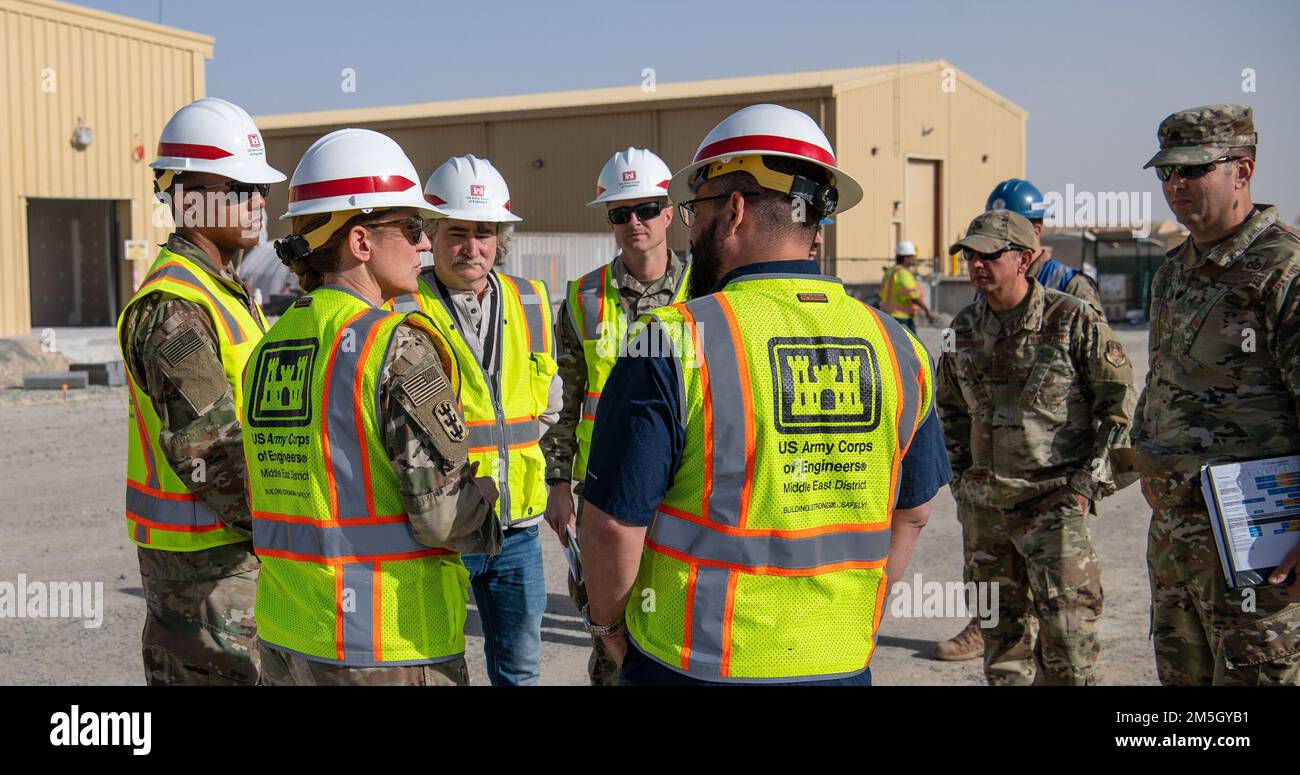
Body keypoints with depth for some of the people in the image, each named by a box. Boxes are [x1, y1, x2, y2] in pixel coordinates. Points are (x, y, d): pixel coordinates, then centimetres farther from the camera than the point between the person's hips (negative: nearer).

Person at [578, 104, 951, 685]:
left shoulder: (673, 344, -16)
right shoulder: (895, 348, -1)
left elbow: (614, 523, -14)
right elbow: (912, 513, 8)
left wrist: (609, 625, 3)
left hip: (696, 666, -4)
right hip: (843, 668, 4)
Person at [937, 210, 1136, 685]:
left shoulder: (1074, 321, -9)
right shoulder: (965, 329, 6)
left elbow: (1120, 401, -5)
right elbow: (951, 408, 21)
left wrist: (1088, 481, -10)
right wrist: (961, 477, 14)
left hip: (1055, 500, -5)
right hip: (983, 505, 5)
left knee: (1066, 628, -8)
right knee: (1002, 627, 13)